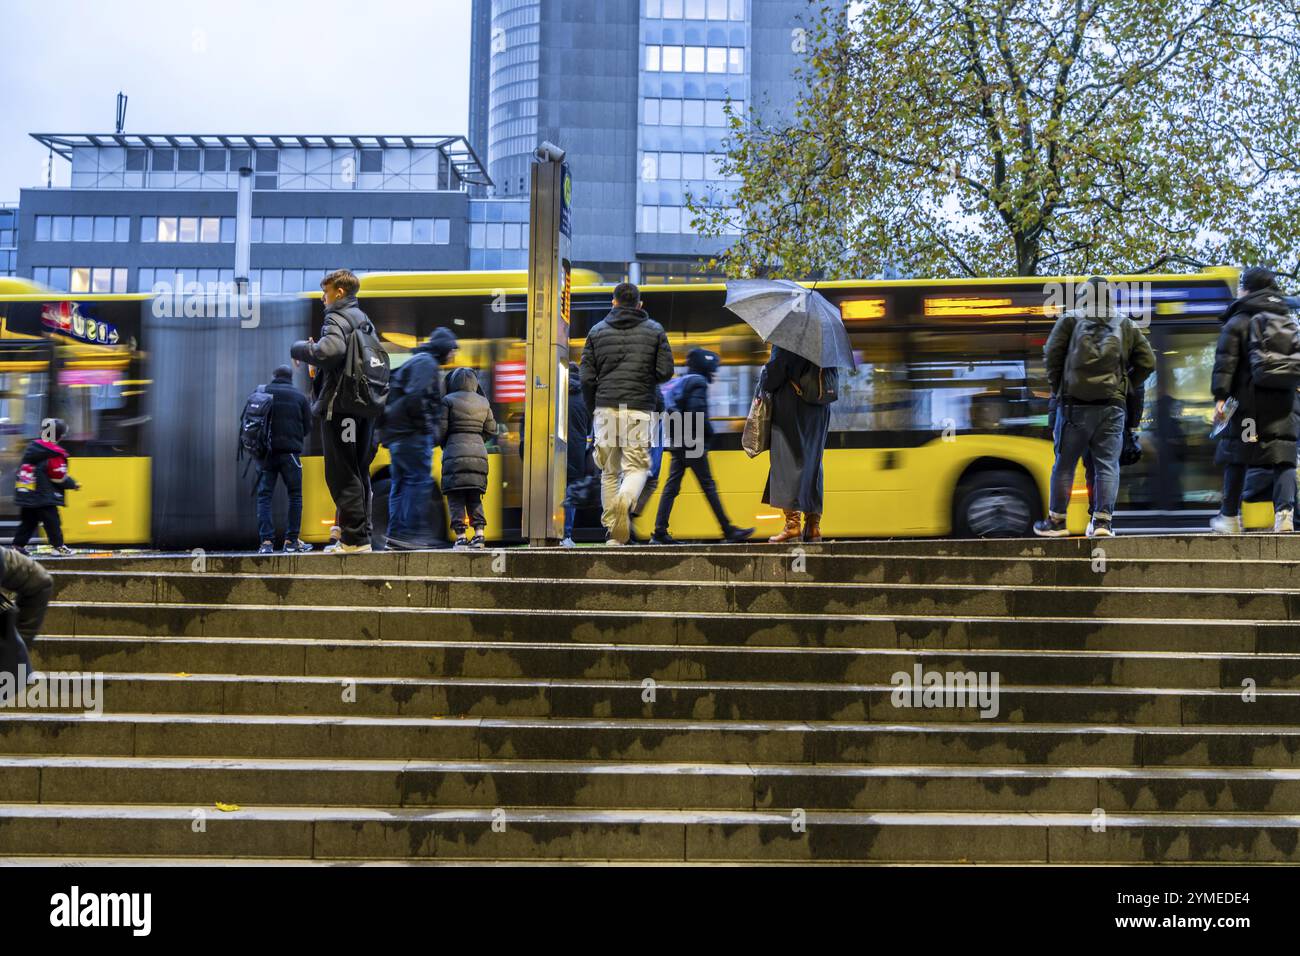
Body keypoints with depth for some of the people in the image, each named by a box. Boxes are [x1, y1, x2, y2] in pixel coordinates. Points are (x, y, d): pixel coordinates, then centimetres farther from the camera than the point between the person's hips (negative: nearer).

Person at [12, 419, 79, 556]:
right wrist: (74, 484, 2)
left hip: (25, 495, 8)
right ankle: (58, 546, 2)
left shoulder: (32, 447, 9)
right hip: (44, 496, -7)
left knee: (27, 521, 14)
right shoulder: (55, 455, -16)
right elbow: (60, 478, -14)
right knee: (52, 521, 0)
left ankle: (18, 545, 13)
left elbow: (20, 469, 18)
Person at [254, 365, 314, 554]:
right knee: (295, 496, 9)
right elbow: (308, 427, 6)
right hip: (290, 452, -1)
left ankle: (266, 541, -8)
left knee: (264, 496, 3)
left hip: (265, 452, 1)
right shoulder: (300, 397, 3)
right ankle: (291, 540, 7)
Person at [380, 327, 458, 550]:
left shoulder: (415, 362, 25)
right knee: (420, 481, -11)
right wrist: (426, 425, -15)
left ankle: (396, 535, 9)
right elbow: (415, 397, -21)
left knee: (401, 484, 9)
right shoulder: (426, 364, -8)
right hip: (413, 435, -10)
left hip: (397, 435, 10)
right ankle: (410, 532, -15)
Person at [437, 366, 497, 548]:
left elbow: (441, 429, -4)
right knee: (475, 498, 11)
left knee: (455, 498, 0)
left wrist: (444, 444, 14)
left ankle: (460, 536, -7)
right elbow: (491, 430, 10)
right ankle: (479, 533, 0)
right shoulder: (483, 403, 10)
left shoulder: (448, 400, -2)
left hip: (455, 453, -4)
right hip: (479, 452, 4)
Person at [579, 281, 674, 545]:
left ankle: (612, 534, 9)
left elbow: (586, 377, 4)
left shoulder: (597, 330, 9)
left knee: (610, 472, 10)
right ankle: (625, 500, -31)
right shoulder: (655, 330, 8)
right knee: (637, 467, 2)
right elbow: (665, 371, 2)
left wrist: (592, 409, 17)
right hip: (639, 409, -1)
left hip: (606, 408, 2)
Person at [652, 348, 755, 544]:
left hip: (677, 443, 8)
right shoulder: (698, 382, -9)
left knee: (671, 486, 5)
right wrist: (708, 432, -10)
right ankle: (728, 530, 1)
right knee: (708, 486, -4)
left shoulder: (682, 382, 18)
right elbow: (697, 411, -21)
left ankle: (660, 532, 0)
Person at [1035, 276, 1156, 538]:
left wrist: (1057, 388, 6)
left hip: (1075, 403, -2)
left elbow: (1052, 354, -5)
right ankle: (1102, 520, -2)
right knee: (1107, 464, 5)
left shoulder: (1070, 319, 2)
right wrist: (1125, 386, 15)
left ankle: (1056, 521, 11)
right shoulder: (1126, 325, 11)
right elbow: (1147, 362, 9)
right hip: (1112, 405, 2)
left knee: (1065, 463, 5)